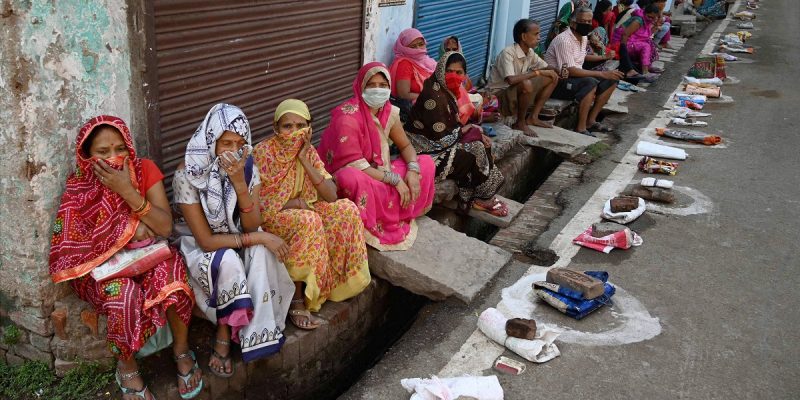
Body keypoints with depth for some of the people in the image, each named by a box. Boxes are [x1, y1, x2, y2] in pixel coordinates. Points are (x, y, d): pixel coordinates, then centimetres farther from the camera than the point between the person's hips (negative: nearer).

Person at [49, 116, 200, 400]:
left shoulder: (145, 170, -8)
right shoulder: (78, 188, -12)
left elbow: (165, 227, -16)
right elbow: (68, 249, -15)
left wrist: (127, 191, -28)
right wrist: (130, 228, -18)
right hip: (102, 266, -1)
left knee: (172, 271, -32)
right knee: (124, 294, -34)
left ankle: (181, 351, -7)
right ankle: (127, 367, -5)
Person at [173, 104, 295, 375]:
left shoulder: (247, 168, -12)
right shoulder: (187, 174, -24)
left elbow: (251, 226, -18)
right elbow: (206, 240, -23)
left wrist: (239, 183, -32)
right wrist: (258, 237, -28)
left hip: (236, 238, 3)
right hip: (199, 246, -3)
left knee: (260, 251, -30)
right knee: (227, 260, -35)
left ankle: (257, 331, -18)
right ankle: (223, 336, -14)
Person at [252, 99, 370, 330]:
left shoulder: (308, 152, 0)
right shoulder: (263, 153, -17)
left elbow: (331, 195, -8)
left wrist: (304, 160, -16)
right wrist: (296, 203, -18)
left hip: (303, 211, 6)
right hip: (269, 219, -6)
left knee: (346, 209, -15)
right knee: (308, 221, -35)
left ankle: (337, 280, -4)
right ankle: (295, 300, -25)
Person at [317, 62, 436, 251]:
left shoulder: (389, 111, -4)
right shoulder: (347, 117, -25)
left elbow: (405, 146, 7)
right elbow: (354, 167, -29)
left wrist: (412, 170, -15)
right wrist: (395, 179, -28)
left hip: (379, 172, 8)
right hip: (352, 178, -7)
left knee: (425, 163, -3)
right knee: (352, 178, -42)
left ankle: (399, 216, 0)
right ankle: (378, 227, -19)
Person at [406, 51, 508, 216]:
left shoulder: (447, 91, 7)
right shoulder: (434, 96, -23)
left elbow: (451, 125, 13)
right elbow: (441, 137, -24)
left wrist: (478, 134, -3)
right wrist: (469, 129, -7)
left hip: (439, 145, 9)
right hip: (427, 152, -9)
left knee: (481, 144, 1)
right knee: (477, 151, -10)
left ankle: (481, 197, 4)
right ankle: (483, 199, 11)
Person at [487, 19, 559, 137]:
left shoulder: (530, 53, 1)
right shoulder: (508, 53, -24)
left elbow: (547, 68, 13)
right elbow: (511, 79, -38)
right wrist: (537, 72, -28)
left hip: (518, 92, 9)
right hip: (499, 96, -9)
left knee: (552, 78, 4)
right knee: (526, 84, -37)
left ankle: (533, 117, 7)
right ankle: (520, 123, -14)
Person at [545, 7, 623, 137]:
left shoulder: (583, 37, 7)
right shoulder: (564, 40, -22)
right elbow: (570, 71, -29)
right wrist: (602, 74, -29)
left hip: (575, 76, 10)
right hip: (558, 82, -10)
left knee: (611, 81, 1)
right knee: (590, 83, -33)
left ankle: (590, 121, 1)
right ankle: (580, 128, -25)